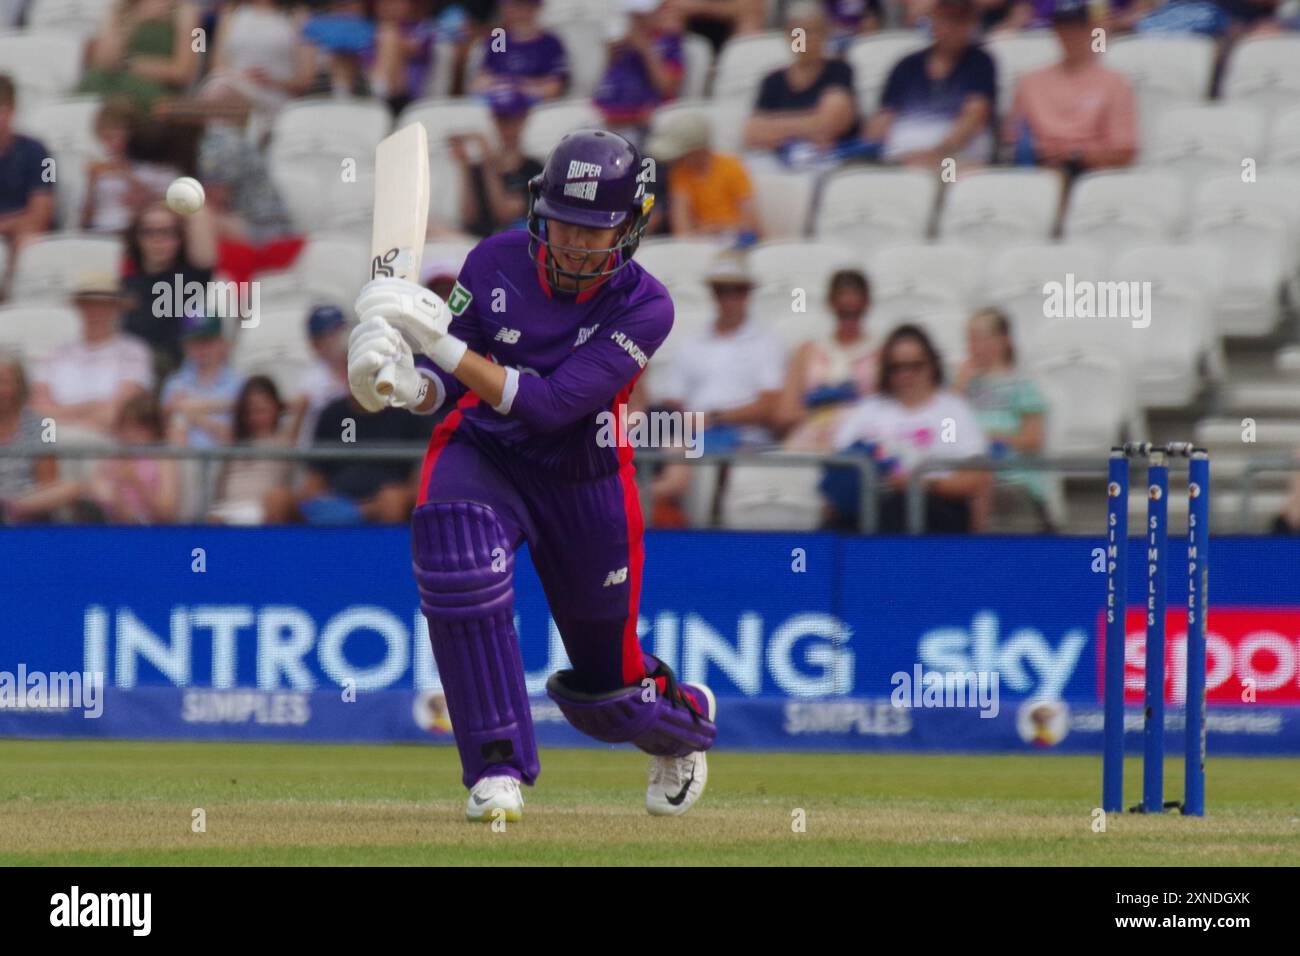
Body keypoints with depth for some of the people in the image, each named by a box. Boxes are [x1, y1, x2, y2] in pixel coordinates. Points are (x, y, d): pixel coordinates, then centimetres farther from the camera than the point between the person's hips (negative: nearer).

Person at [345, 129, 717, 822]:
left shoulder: (644, 306, -21)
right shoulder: (497, 263, -13)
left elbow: (549, 406, -30)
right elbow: (446, 386, -6)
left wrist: (440, 340, -37)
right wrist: (404, 383, -30)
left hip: (585, 482, -1)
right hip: (482, 453, 1)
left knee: (608, 687, 10)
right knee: (455, 552, -35)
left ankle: (686, 719, 51)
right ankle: (498, 768, -24)